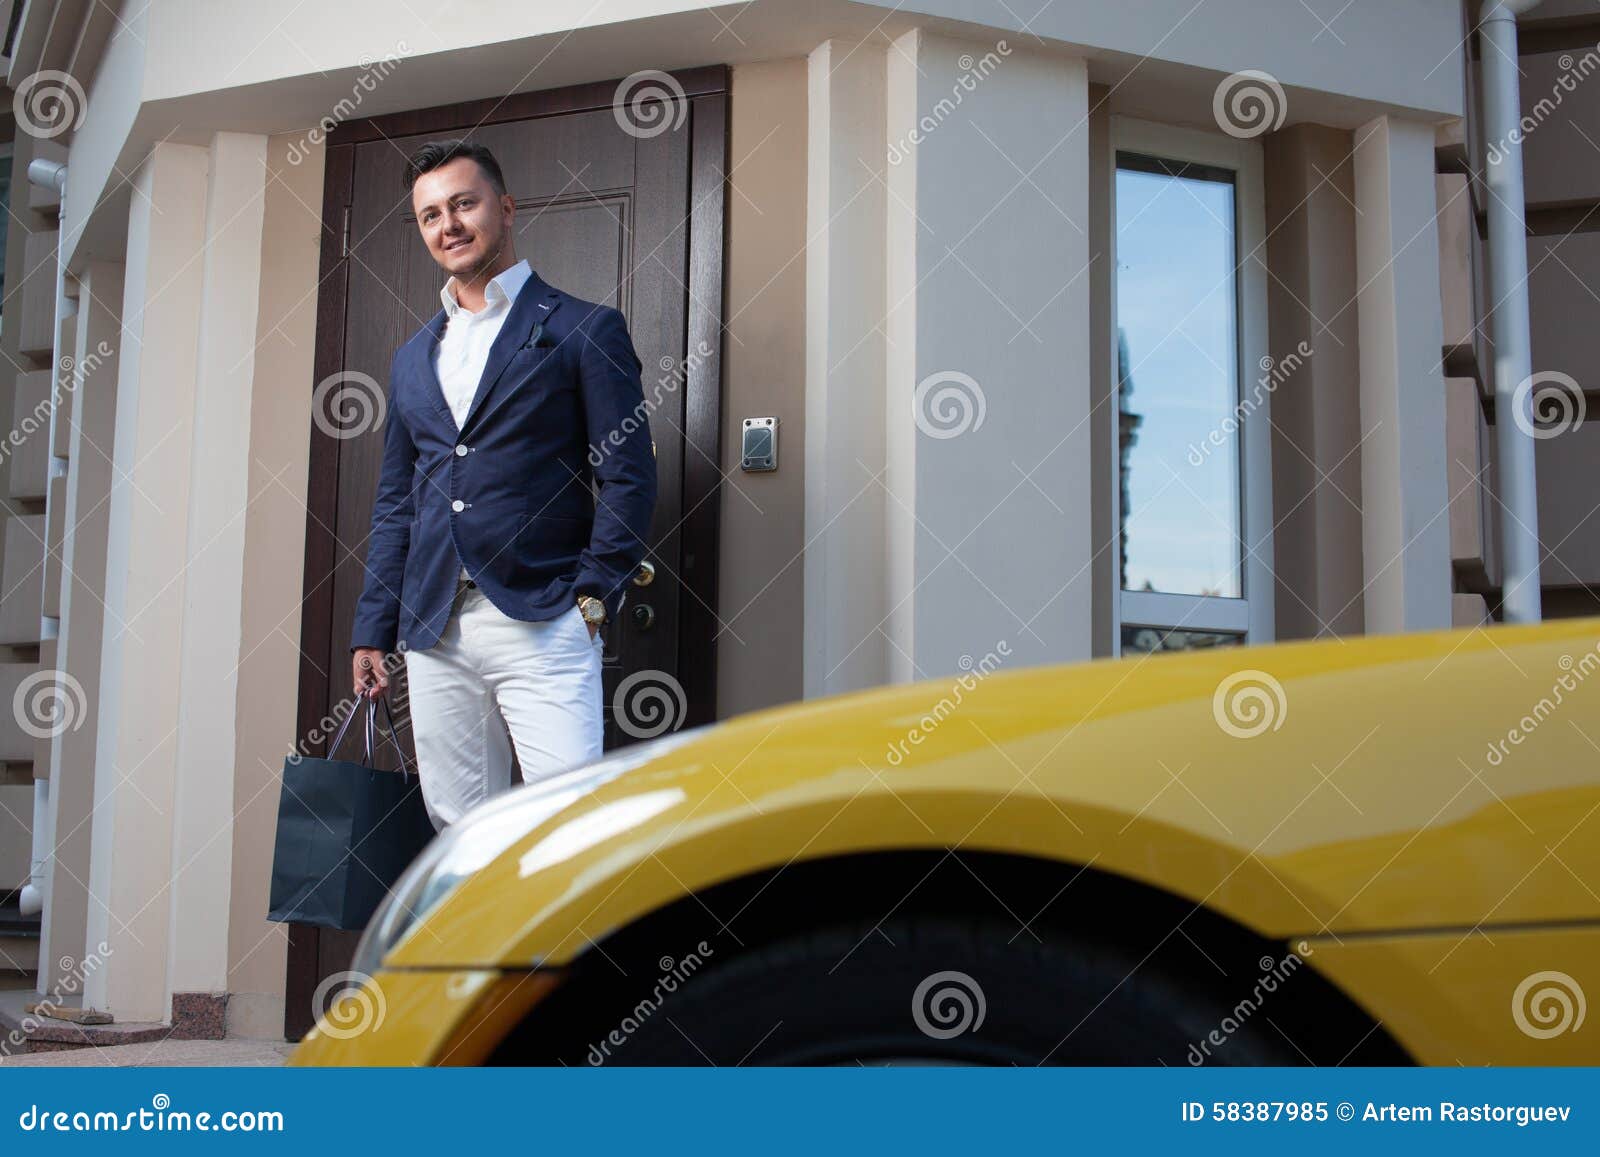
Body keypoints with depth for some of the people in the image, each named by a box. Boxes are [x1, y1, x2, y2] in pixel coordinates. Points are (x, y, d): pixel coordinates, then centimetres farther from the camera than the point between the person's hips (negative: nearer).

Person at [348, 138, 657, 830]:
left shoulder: (584, 330, 4)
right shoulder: (414, 357, 20)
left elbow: (629, 476, 0)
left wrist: (593, 596, -9)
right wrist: (372, 629, 14)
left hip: (541, 624, -5)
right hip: (434, 632, 5)